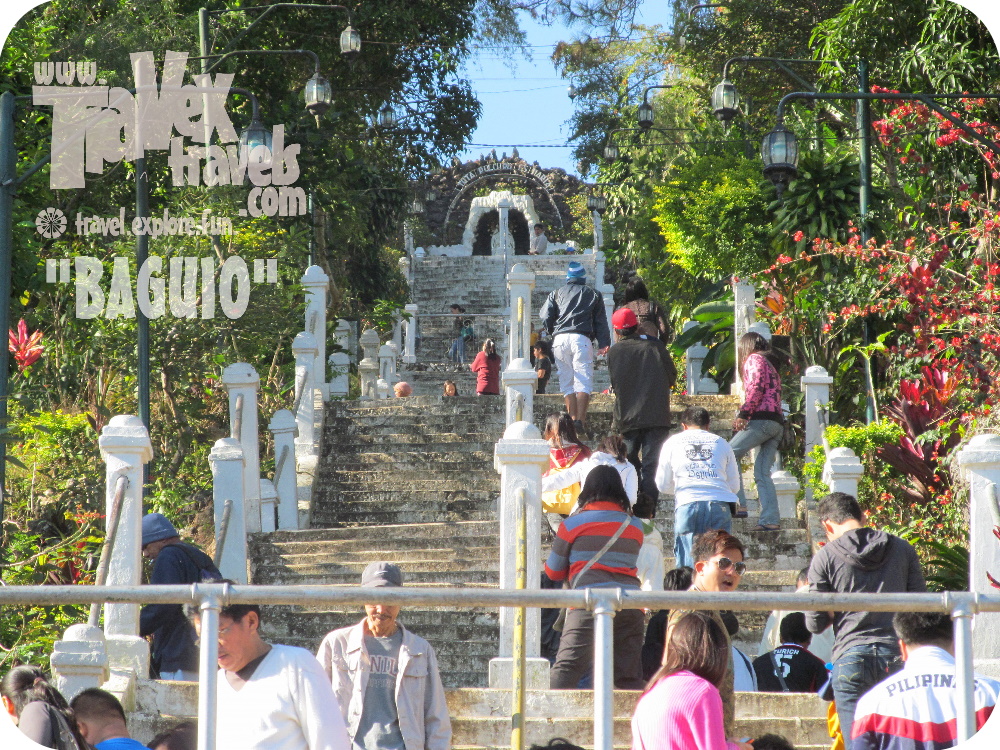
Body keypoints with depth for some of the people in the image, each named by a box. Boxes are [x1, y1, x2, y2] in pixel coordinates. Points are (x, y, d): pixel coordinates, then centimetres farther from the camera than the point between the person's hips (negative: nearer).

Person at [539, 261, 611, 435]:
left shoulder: (556, 293, 18)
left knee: (567, 382, 7)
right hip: (581, 338, -2)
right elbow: (601, 321, 12)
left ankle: (573, 420, 0)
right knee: (583, 381, -7)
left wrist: (551, 333, 24)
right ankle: (581, 420, -21)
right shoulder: (593, 294, 18)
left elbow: (545, 317, 9)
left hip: (560, 338, 2)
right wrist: (604, 343, 9)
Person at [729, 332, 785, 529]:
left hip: (762, 420, -9)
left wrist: (743, 414, -16)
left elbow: (756, 388, -13)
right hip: (777, 422, 9)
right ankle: (771, 519, -5)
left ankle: (738, 503, -17)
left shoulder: (754, 359, 3)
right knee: (762, 473, 5)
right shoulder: (771, 365, 29)